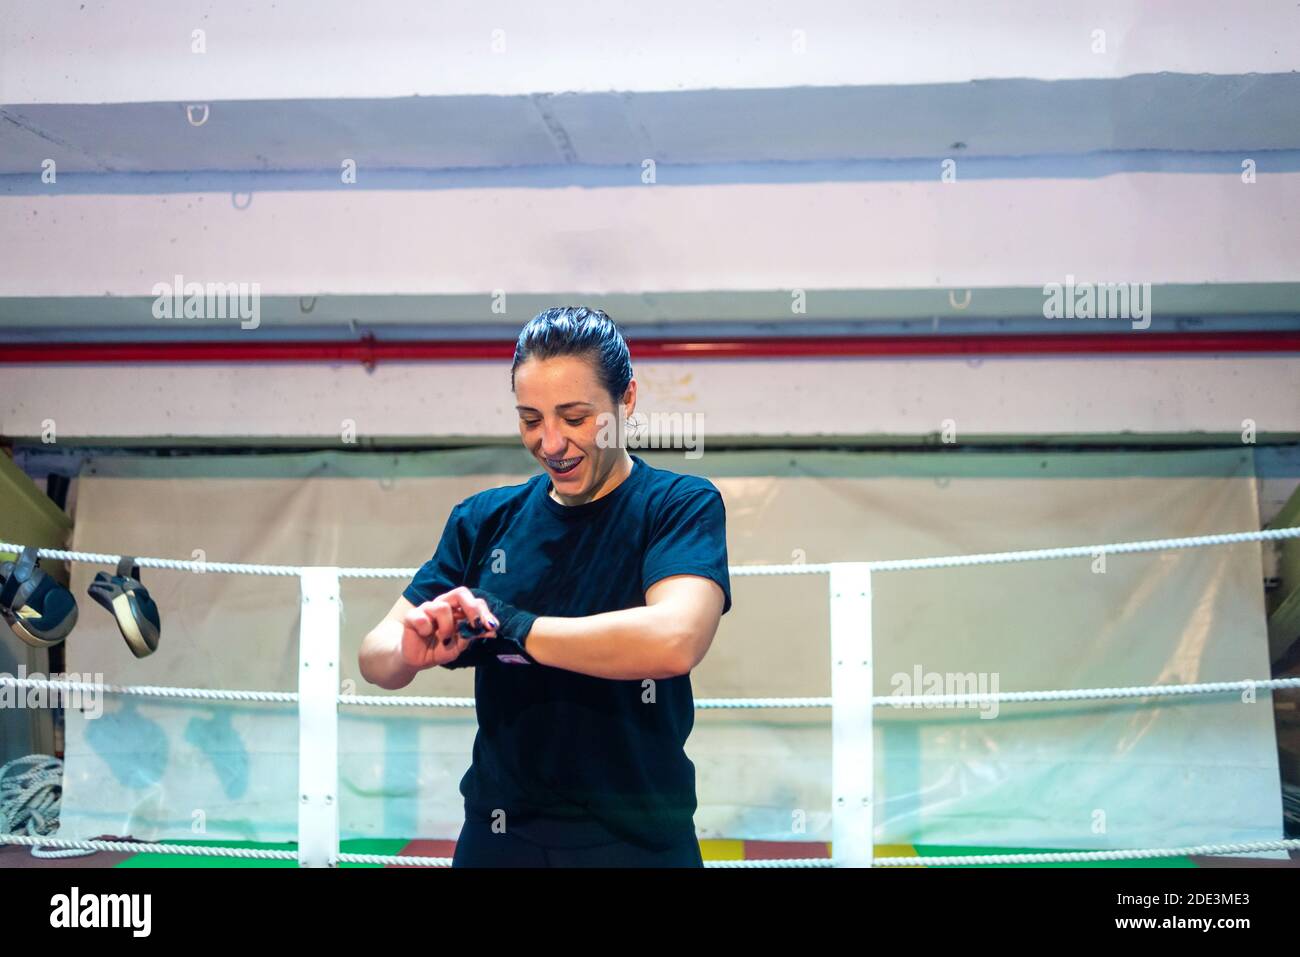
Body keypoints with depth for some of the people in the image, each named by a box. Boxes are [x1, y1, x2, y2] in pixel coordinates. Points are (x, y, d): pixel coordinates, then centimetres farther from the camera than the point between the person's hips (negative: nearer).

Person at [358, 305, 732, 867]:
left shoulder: (683, 505, -10)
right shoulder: (483, 519, 1)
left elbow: (673, 642, -28)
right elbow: (375, 655, -1)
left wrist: (507, 626, -20)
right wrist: (410, 652, -23)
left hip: (636, 840, -3)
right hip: (495, 836, 3)